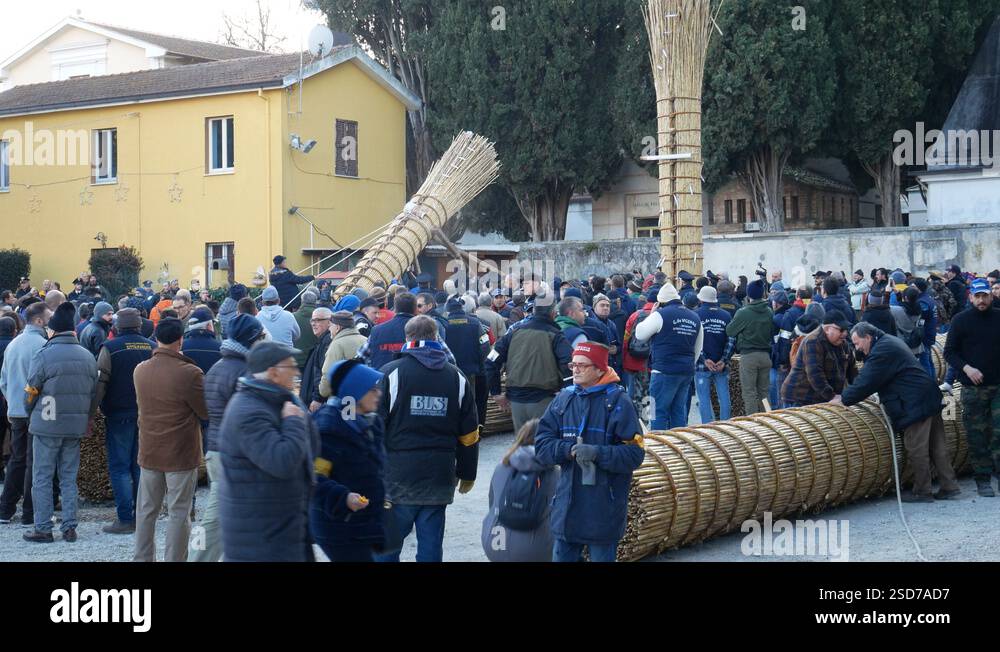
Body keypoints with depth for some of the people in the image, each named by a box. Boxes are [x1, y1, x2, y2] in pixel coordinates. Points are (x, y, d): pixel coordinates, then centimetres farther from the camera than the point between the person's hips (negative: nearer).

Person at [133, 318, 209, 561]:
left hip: (149, 451, 5)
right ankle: (174, 559, 3)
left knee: (146, 510, 14)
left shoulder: (140, 370, 1)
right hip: (180, 453, -5)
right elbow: (206, 412, -7)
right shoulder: (189, 373, -17)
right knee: (178, 513, 2)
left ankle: (143, 558, 21)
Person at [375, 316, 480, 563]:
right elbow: (469, 435, 11)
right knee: (431, 546, 8)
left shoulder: (390, 373, -4)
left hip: (397, 476, -3)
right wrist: (467, 475, 21)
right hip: (439, 478, 3)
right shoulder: (457, 378, 7)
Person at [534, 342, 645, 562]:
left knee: (602, 555, 8)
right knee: (562, 555, 13)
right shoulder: (564, 399, 5)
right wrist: (568, 450, -17)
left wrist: (598, 453, -25)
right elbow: (541, 445, 1)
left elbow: (634, 454, -12)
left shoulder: (618, 402, -8)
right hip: (568, 501, 4)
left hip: (604, 507, -4)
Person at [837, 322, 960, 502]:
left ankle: (922, 492, 4)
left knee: (916, 450, -3)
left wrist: (843, 399, -7)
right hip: (930, 399, 11)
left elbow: (866, 382, -16)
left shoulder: (881, 351, -15)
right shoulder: (890, 342, 20)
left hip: (915, 405, -11)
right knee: (937, 446, 12)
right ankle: (949, 486, 16)